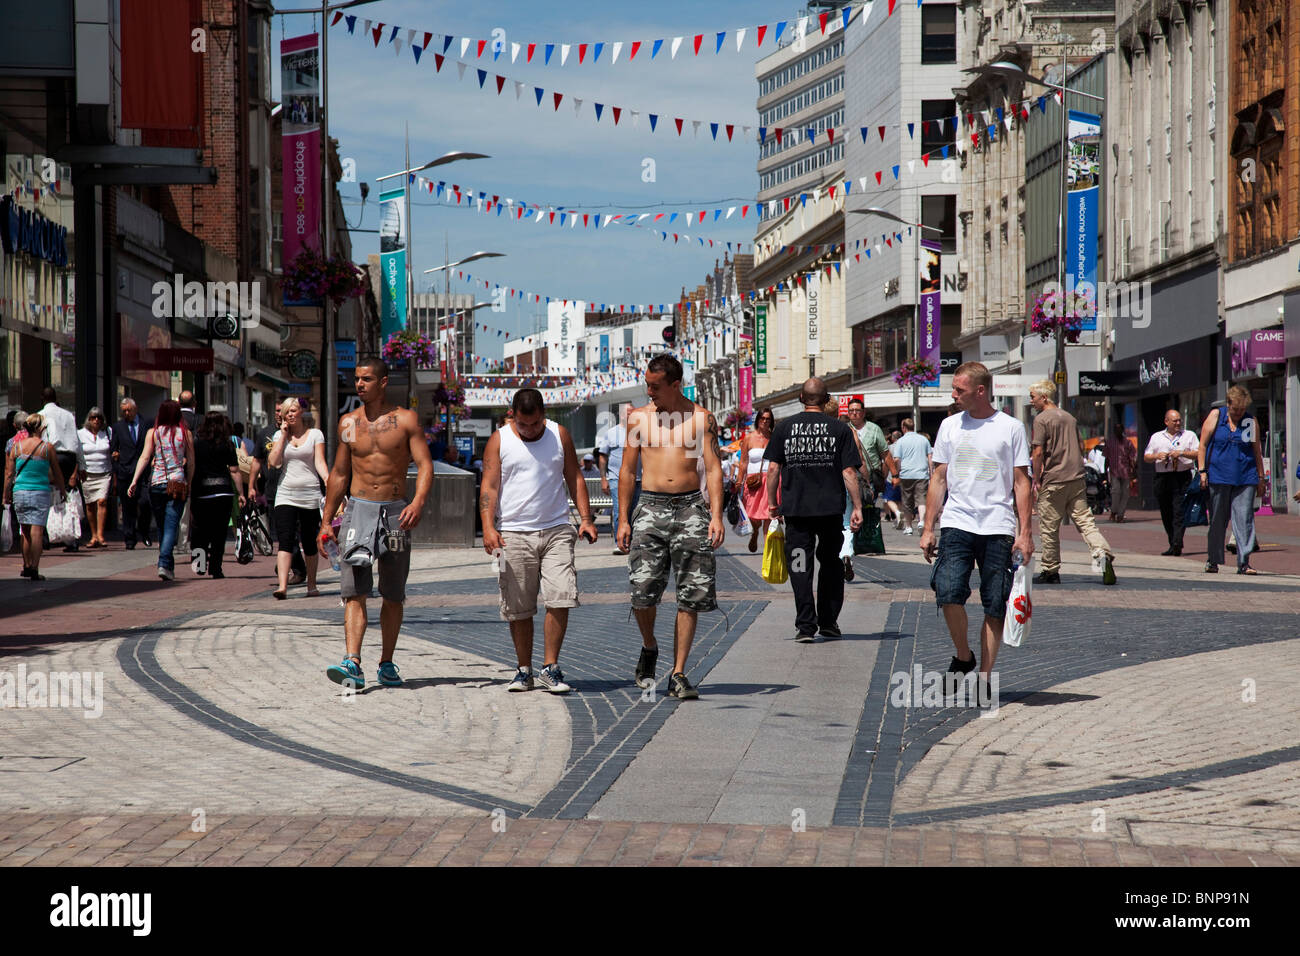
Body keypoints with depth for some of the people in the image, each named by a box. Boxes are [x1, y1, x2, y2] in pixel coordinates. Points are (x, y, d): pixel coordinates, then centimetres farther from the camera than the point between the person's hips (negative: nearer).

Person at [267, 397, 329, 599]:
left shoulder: (315, 434, 6)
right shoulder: (280, 435, 12)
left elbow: (320, 462, -3)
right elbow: (274, 462, -1)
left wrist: (328, 480, -20)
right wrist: (283, 435, -2)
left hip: (310, 495, -1)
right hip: (286, 495, 1)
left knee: (309, 543, 7)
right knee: (285, 541, -13)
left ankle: (311, 585, 21)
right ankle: (282, 586, -23)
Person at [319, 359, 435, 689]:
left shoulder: (406, 420, 0)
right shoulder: (348, 423, 9)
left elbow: (425, 464, -6)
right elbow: (339, 473, 16)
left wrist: (418, 503, -24)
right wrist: (326, 520, 14)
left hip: (395, 511, -1)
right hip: (359, 509, 1)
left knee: (393, 595, 7)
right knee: (354, 591, -12)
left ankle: (387, 663, 19)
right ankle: (353, 664, -22)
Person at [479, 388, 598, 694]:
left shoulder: (560, 435, 8)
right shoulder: (499, 440, 3)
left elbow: (574, 478, 14)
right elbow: (489, 487, -2)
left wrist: (586, 517, 3)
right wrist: (488, 527, -15)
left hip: (557, 531, 1)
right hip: (514, 534, -1)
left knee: (560, 599, -11)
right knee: (518, 609, 2)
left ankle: (550, 668, -2)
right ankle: (524, 671, 14)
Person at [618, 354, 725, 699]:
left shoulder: (700, 417, 4)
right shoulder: (638, 418, 9)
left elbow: (713, 468, 1)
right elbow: (627, 471, 12)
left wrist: (716, 515, -9)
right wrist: (623, 519, 6)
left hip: (691, 506, -1)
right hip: (651, 508, 1)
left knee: (691, 596, -2)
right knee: (643, 590, -10)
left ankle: (678, 674, 4)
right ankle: (649, 648, 19)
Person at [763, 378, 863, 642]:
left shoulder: (784, 428, 4)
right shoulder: (840, 429, 1)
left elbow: (773, 468, 2)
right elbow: (849, 472, -3)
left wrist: (772, 503, 10)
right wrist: (857, 507, -1)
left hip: (795, 508, 0)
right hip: (830, 508, 0)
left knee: (800, 567, 1)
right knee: (830, 564, 16)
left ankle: (806, 626, -6)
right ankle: (829, 622, 20)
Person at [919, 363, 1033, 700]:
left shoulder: (1011, 428, 3)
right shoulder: (950, 426, 11)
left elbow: (1021, 483, 3)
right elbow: (939, 479, 14)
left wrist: (1025, 532, -4)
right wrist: (928, 529, 9)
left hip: (998, 529, -1)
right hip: (956, 524, 1)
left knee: (995, 607, 0)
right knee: (948, 593, -16)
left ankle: (984, 676, 9)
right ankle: (963, 656, 6)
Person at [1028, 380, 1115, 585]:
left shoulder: (1041, 419, -7)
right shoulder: (1069, 417, 15)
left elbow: (1038, 452, -12)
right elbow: (1080, 447, 20)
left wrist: (1036, 479, -4)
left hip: (1053, 481, -6)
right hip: (1077, 478, 6)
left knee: (1049, 528, 4)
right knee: (1085, 521, 3)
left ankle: (1050, 571, 9)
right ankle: (1103, 552, -19)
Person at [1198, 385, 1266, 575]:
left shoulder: (1251, 421, 7)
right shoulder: (1216, 416, 4)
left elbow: (1257, 451, 13)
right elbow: (1203, 445, 5)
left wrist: (1260, 478, 12)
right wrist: (1202, 471, -3)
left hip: (1245, 479, 1)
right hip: (1219, 478, -1)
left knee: (1244, 519, -7)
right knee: (1217, 521, 6)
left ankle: (1244, 562, -6)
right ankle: (1213, 561, 17)